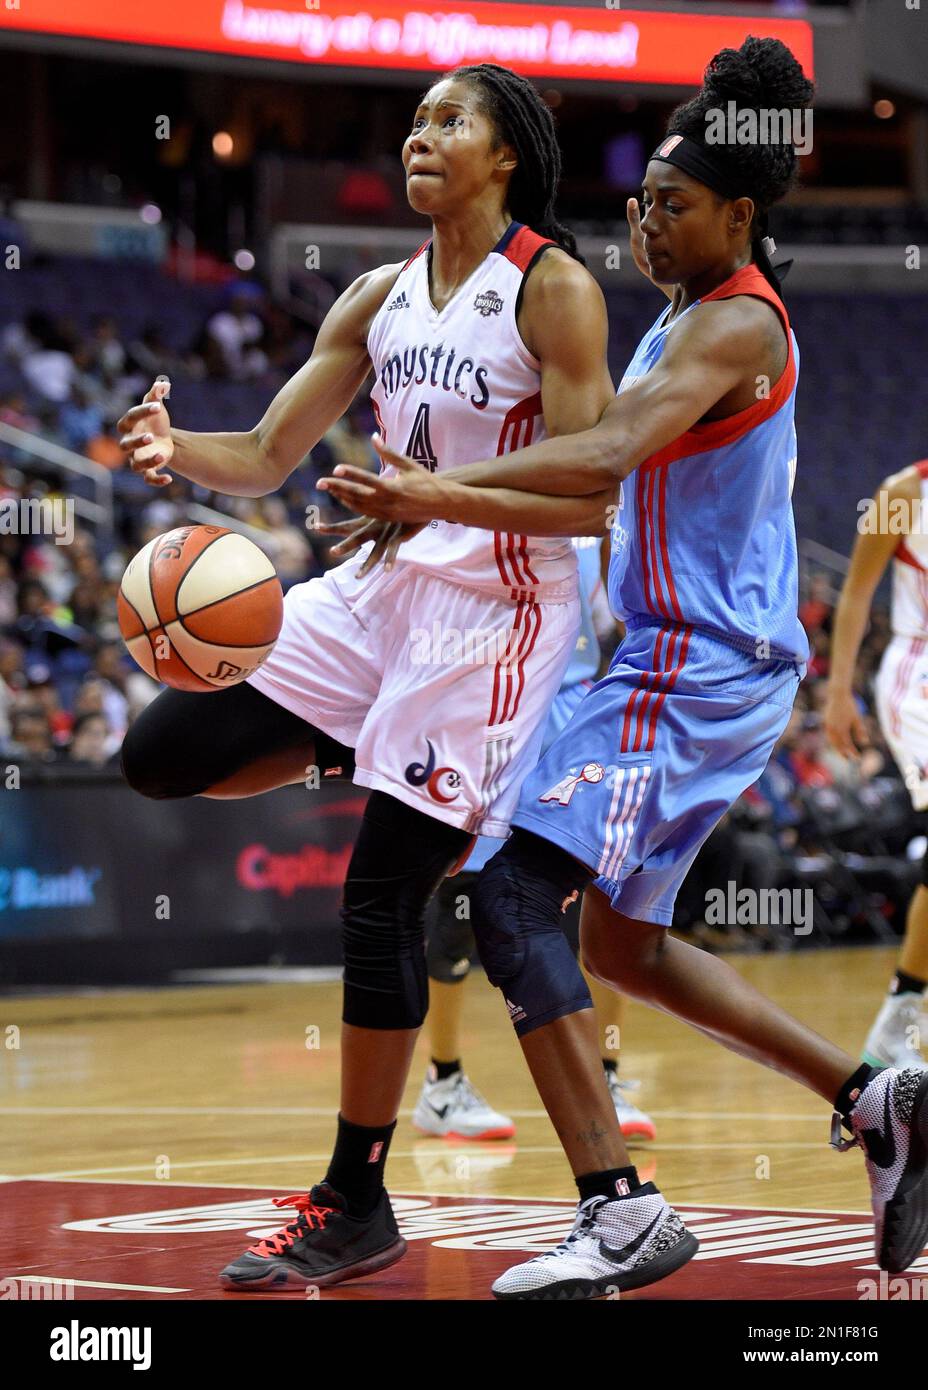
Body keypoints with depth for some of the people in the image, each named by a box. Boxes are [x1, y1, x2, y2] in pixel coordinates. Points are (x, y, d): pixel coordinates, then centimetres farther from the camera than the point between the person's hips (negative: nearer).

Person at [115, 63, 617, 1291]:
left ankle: (356, 1207, 2)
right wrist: (178, 449, -12)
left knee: (379, 902, -9)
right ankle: (364, 756, 21)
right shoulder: (381, 299, 9)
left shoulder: (554, 290, -10)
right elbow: (267, 458, 10)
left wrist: (432, 493, -28)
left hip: (497, 604, -7)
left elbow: (590, 501, -15)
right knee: (162, 755, -4)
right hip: (385, 584, 7)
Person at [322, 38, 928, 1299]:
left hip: (697, 669, -11)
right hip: (699, 664, 11)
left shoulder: (734, 325, -14)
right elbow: (608, 482, 20)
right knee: (619, 941, 17)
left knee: (515, 897, -17)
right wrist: (439, 510, 9)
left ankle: (620, 1214, -21)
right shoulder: (694, 321, 18)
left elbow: (608, 454, -29)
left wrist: (440, 488, -34)